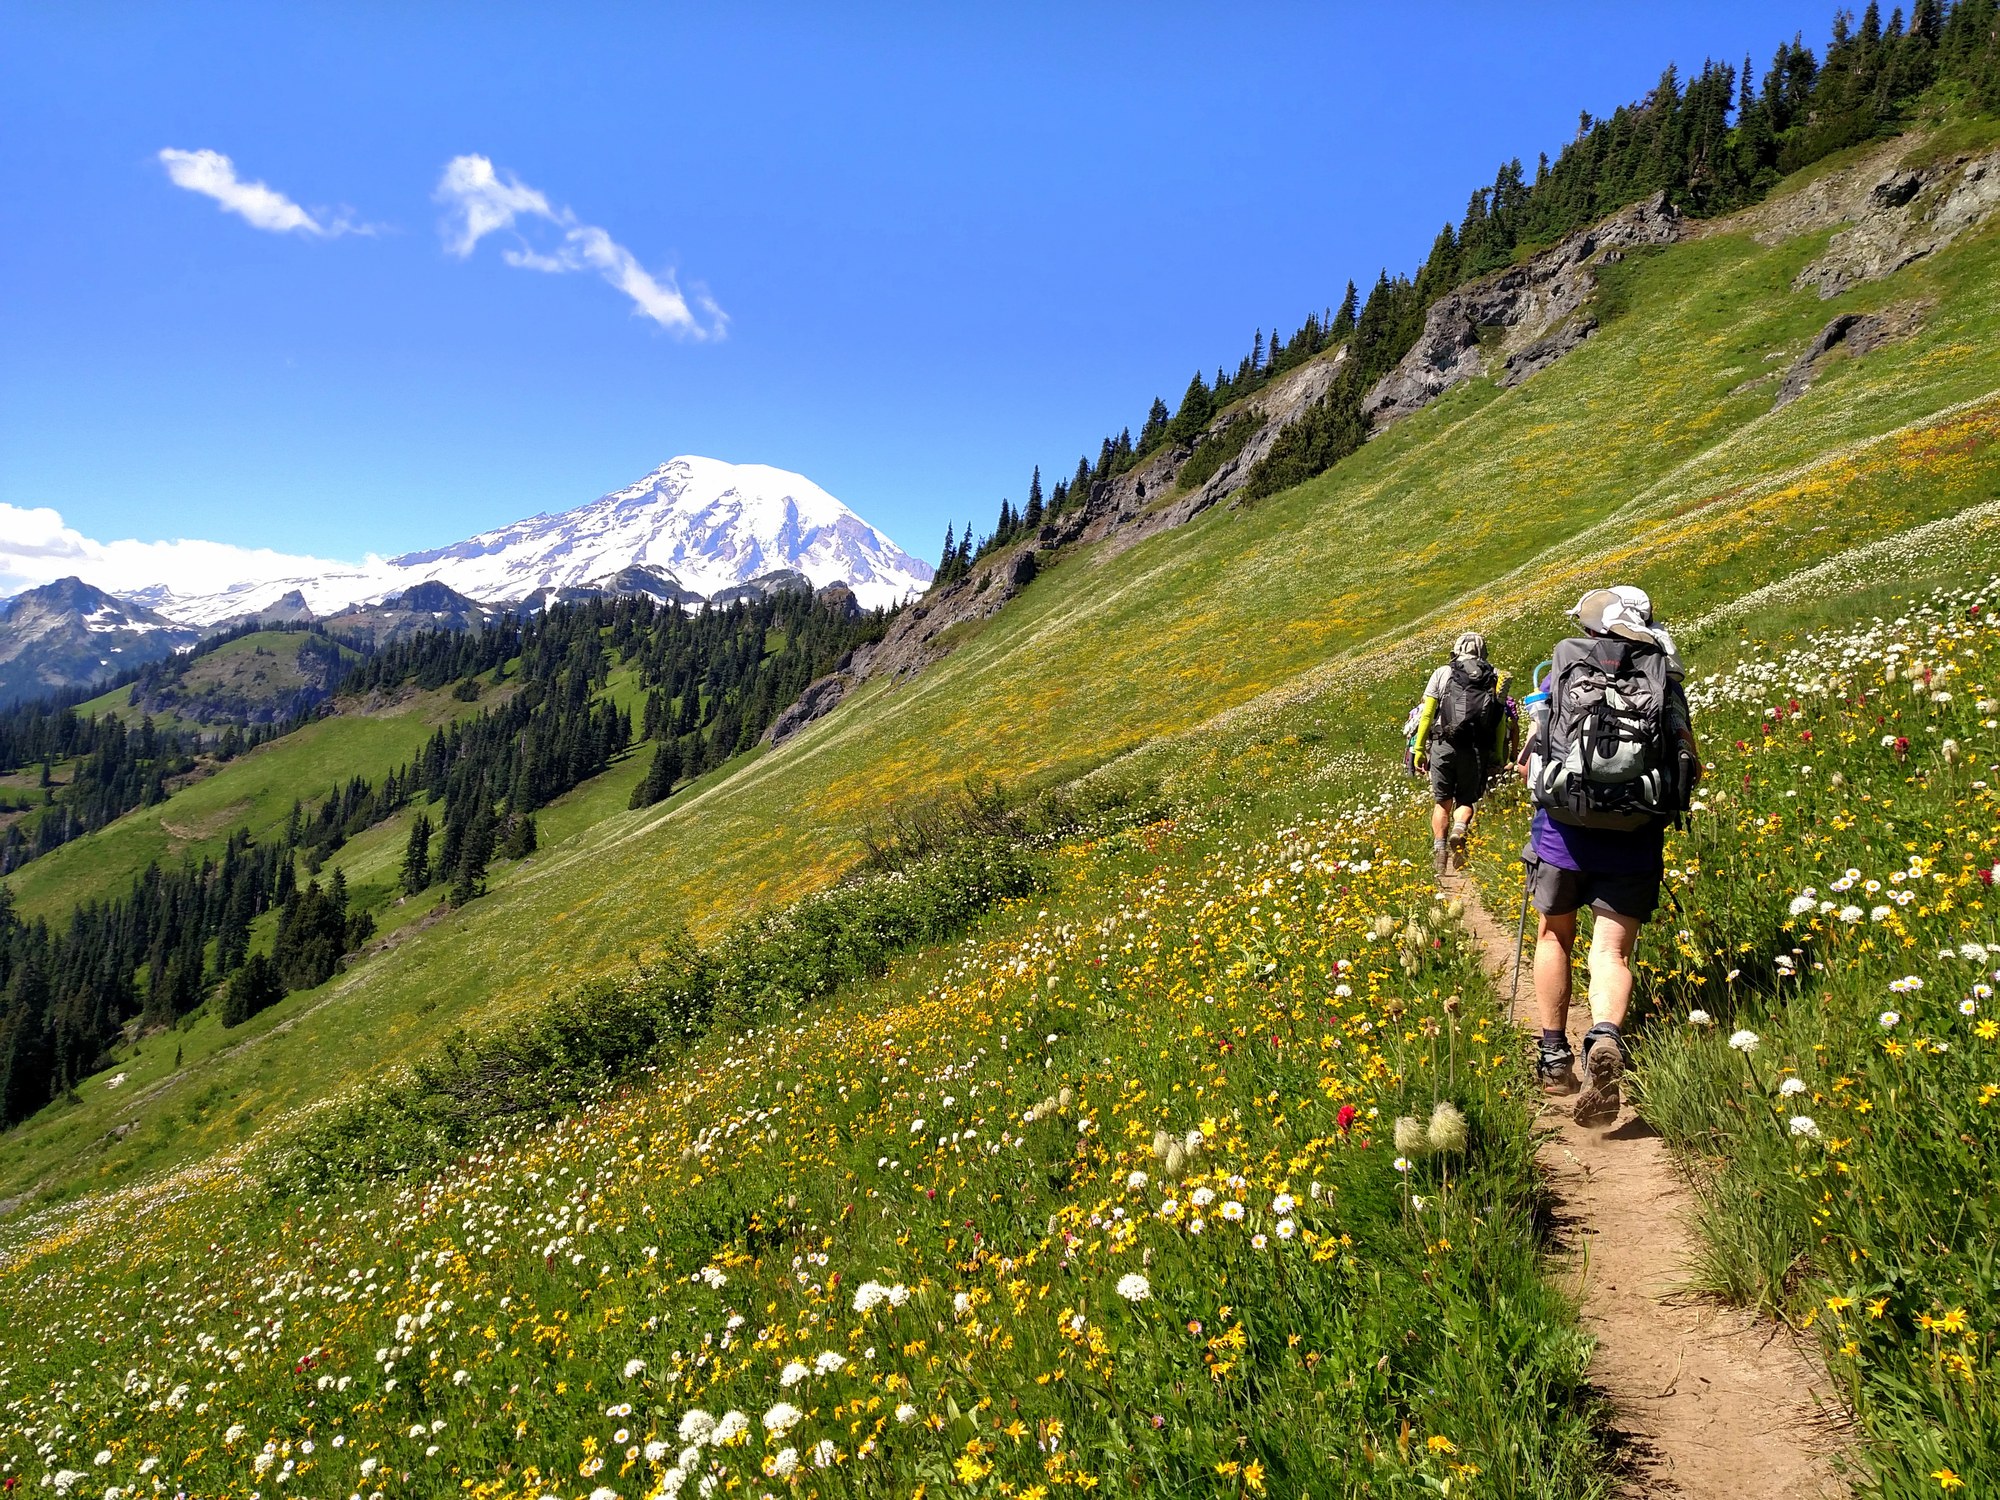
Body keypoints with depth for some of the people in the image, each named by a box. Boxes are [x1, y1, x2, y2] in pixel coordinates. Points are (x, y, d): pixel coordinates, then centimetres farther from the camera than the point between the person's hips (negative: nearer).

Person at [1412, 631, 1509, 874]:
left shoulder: (1442, 673, 7)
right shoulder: (1496, 678, 11)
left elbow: (1426, 714, 2)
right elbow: (1500, 721, 4)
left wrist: (1419, 748, 6)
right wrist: (1498, 756, 8)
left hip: (1443, 745, -1)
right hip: (1476, 750, 1)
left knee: (1442, 802, 13)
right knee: (1466, 799, 14)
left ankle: (1439, 850, 4)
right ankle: (1459, 828, -15)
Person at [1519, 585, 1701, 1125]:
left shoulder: (1563, 664, 7)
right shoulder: (1663, 676, 8)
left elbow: (1527, 761, 11)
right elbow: (1692, 770, 11)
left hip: (1561, 829, 0)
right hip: (1635, 836, 0)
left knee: (1554, 935, 18)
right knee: (1611, 950, 3)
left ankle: (1553, 1057, 22)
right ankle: (1605, 1039, -25)